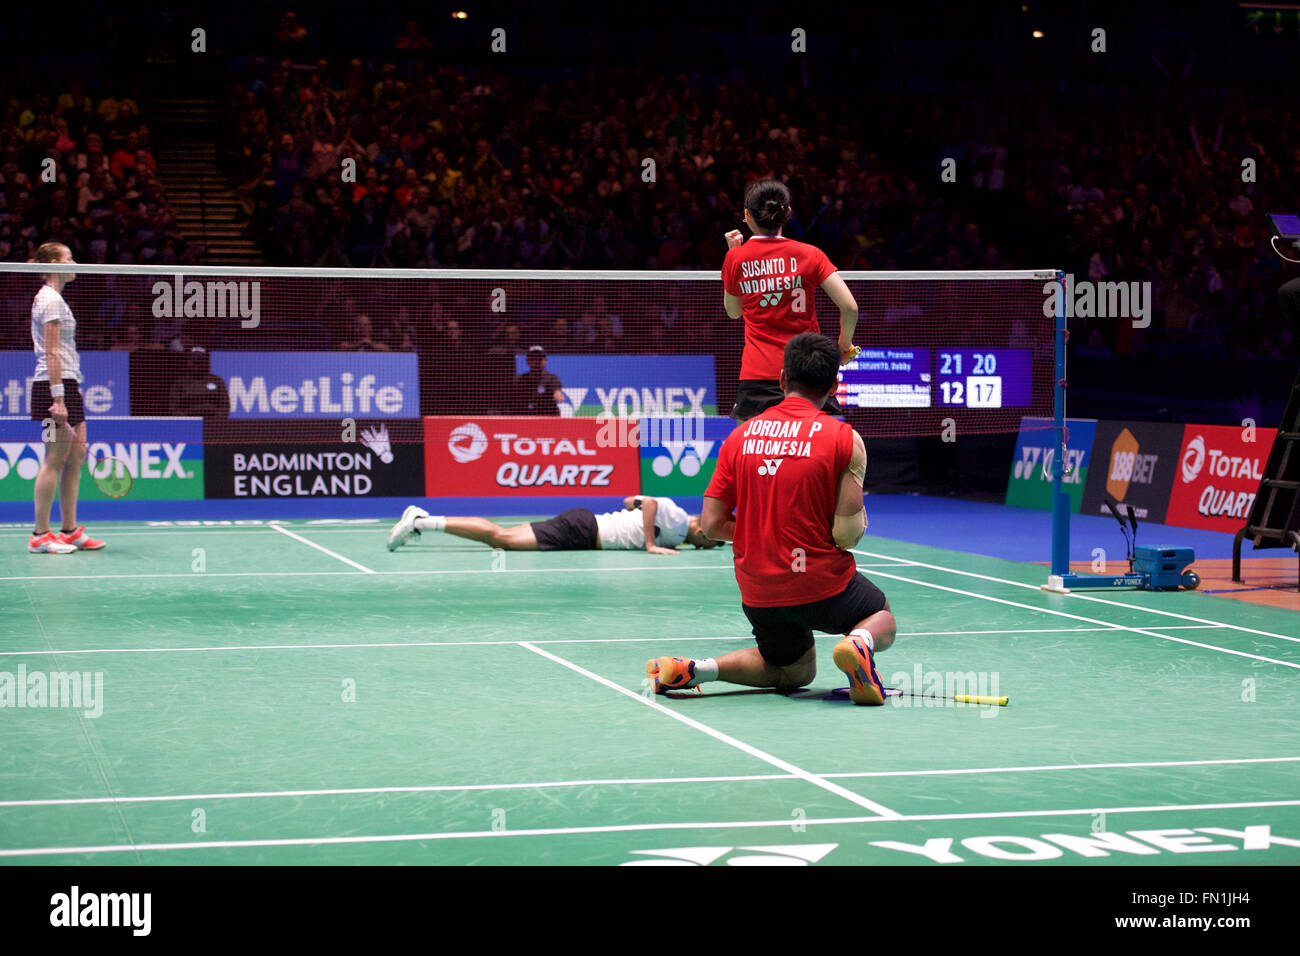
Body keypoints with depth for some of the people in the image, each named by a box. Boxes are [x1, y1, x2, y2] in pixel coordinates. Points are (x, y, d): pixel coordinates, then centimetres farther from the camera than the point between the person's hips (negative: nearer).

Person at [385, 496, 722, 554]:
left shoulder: (675, 532, 17)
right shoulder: (677, 519, -10)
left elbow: (631, 501, 26)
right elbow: (649, 502, -28)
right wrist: (651, 544, -22)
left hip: (585, 522, 8)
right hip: (580, 529, -8)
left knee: (501, 538, 4)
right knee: (503, 538, -14)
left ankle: (422, 517, 4)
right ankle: (424, 522, -15)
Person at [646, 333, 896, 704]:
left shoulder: (739, 436, 1)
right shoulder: (845, 439, -11)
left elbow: (712, 523, 0)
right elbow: (847, 534, -15)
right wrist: (859, 520, 9)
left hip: (757, 594, 4)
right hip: (824, 587, -4)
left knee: (796, 672, 27)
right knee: (882, 619, 28)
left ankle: (693, 669, 2)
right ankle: (859, 643, -11)